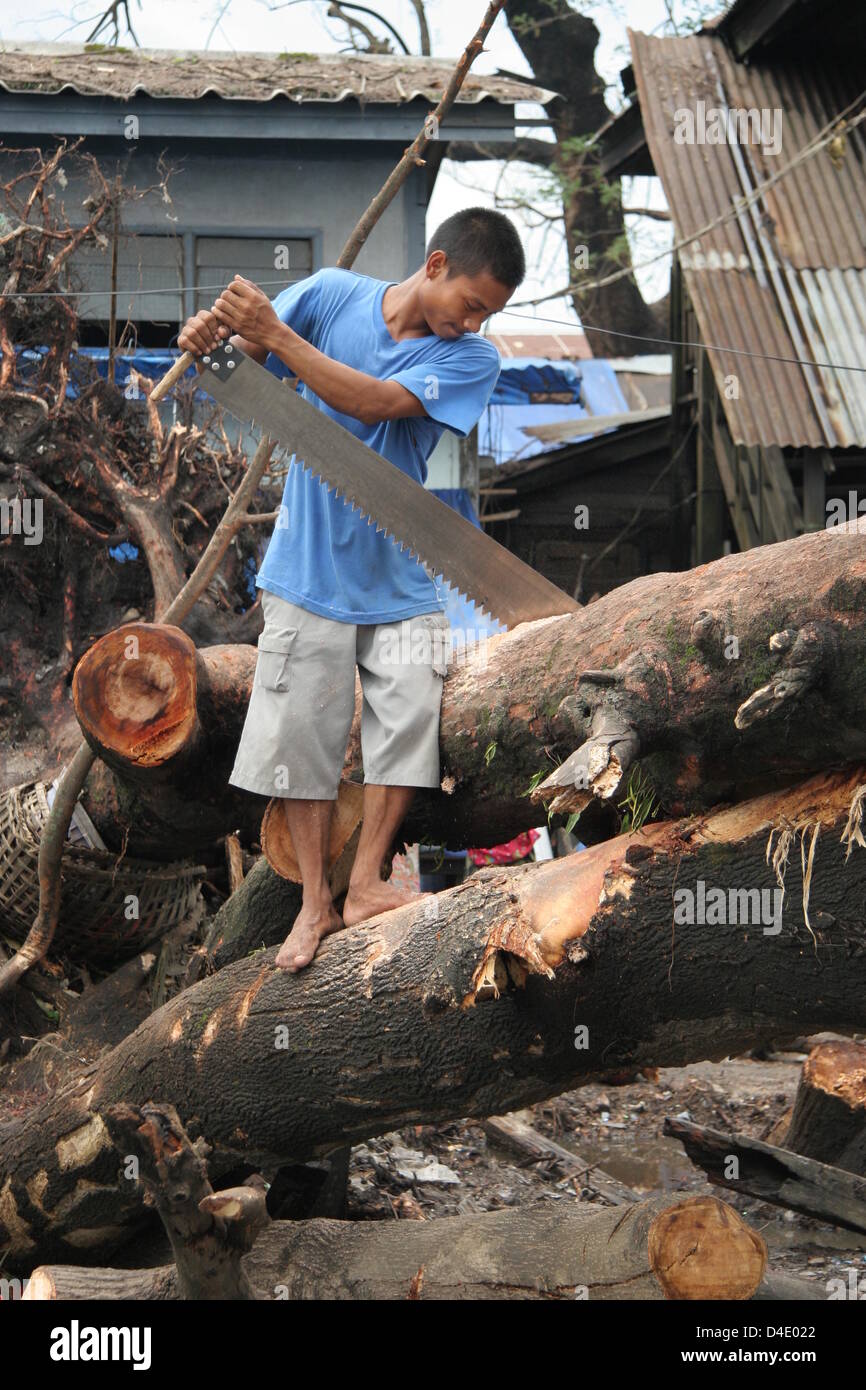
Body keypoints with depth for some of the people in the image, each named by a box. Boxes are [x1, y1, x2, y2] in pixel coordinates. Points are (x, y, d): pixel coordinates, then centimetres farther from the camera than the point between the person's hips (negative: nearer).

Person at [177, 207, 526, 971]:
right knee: (298, 731, 1)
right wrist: (213, 329, -30)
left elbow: (373, 403, -24)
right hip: (310, 568, 0)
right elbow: (243, 347, -5)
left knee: (409, 721, -7)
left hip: (401, 578, 1)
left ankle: (366, 883, 8)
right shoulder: (334, 294, -6)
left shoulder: (471, 359, -10)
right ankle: (316, 901, 12)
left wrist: (277, 334, -33)